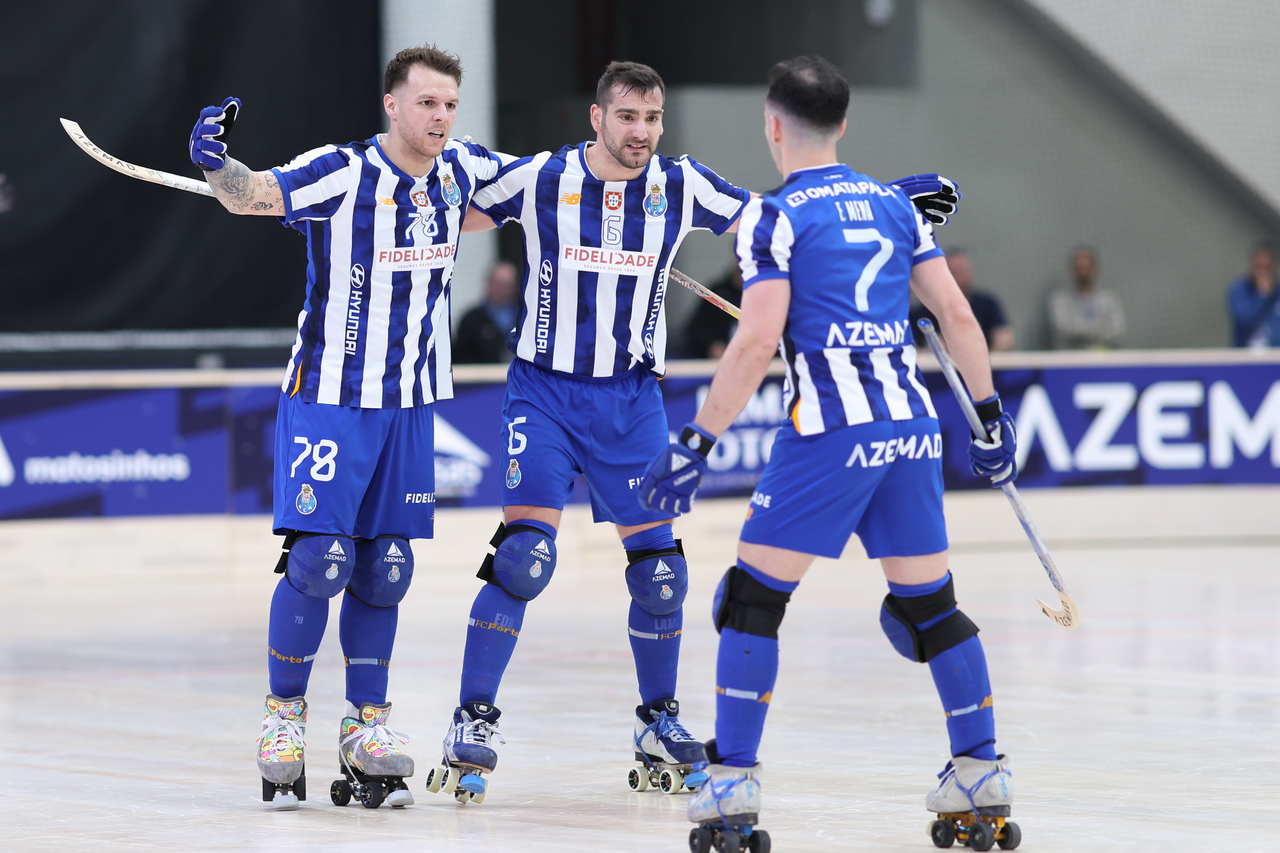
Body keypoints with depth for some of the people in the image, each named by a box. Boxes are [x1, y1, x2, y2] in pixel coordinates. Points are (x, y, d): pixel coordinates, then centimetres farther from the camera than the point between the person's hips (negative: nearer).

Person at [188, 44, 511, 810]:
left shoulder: (460, 171, 1)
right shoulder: (340, 174, -16)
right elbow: (251, 196, -32)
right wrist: (215, 162, -50)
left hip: (410, 403, 5)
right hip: (329, 398, -5)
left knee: (385, 569, 7)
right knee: (318, 559, -11)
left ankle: (367, 726, 18)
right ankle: (285, 717, 5)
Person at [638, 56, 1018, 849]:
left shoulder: (775, 216, -4)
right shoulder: (892, 204, 14)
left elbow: (757, 343, -13)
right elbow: (958, 314, 13)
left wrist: (697, 444, -11)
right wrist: (990, 412, 23)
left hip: (831, 430, -6)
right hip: (912, 423, 6)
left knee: (754, 595, 1)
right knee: (929, 602, 15)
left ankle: (734, 784, -3)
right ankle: (983, 779, 15)